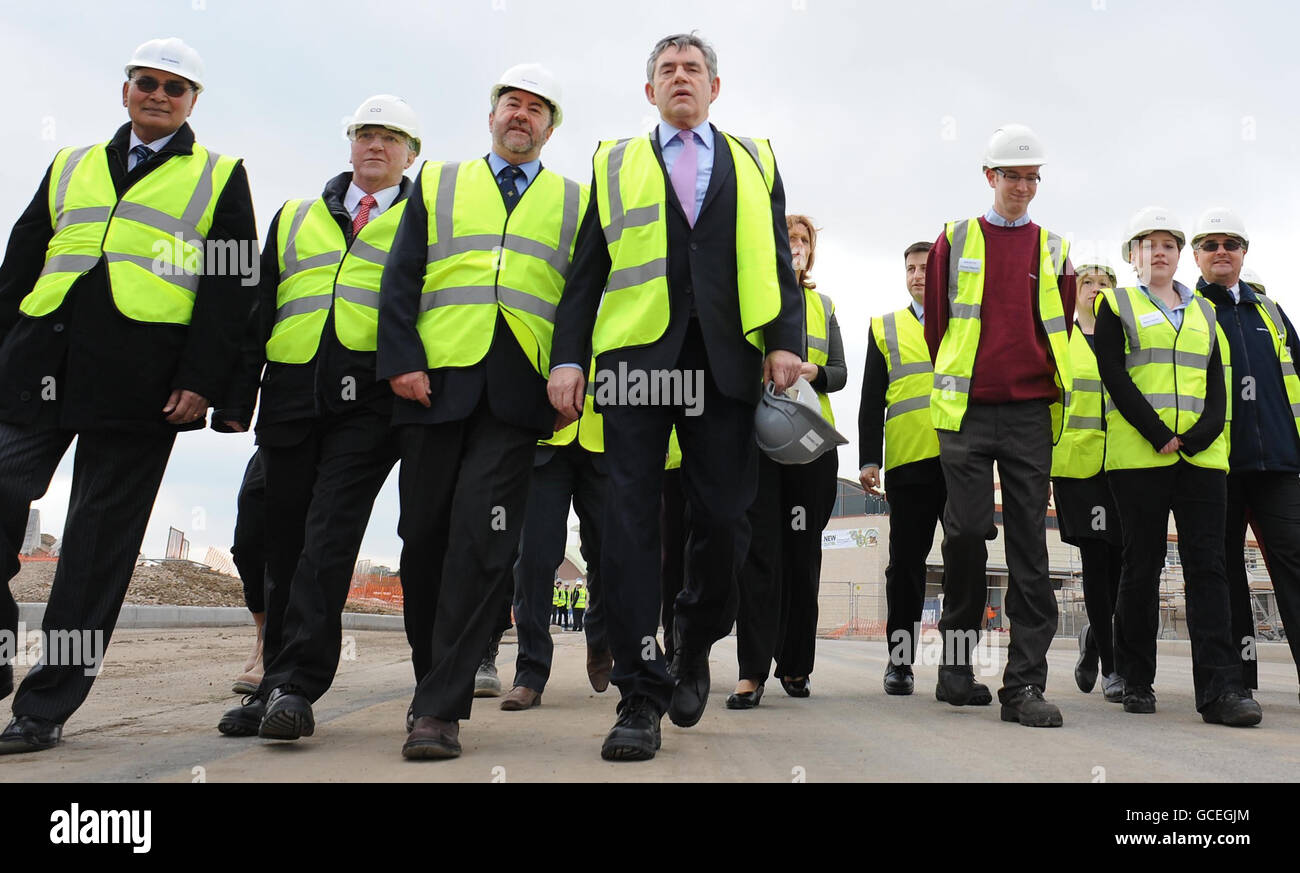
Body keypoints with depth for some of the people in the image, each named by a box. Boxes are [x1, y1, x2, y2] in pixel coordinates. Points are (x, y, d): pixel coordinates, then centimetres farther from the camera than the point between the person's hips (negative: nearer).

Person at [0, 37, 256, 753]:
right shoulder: (69, 167, 22)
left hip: (138, 385, -3)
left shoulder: (220, 179, 11)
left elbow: (231, 289, 1)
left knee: (99, 541, 0)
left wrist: (200, 382, -9)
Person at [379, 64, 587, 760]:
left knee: (481, 539, -11)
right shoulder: (438, 183, 20)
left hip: (519, 391, -1)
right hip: (438, 382, 2)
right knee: (424, 535, 4)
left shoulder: (576, 202, 19)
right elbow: (402, 277, 10)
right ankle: (436, 673, 23)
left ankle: (440, 709, -6)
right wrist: (401, 360, -4)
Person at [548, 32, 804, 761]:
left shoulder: (755, 162, 20)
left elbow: (778, 262, 12)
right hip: (636, 355, 0)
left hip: (726, 359, 1)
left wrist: (786, 340, -3)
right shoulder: (615, 165, 19)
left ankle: (695, 644, 26)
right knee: (633, 519, -6)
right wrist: (568, 356, 0)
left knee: (725, 518, -1)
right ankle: (642, 694, 1)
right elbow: (588, 270, 11)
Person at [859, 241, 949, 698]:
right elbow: (872, 400, 10)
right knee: (906, 562, 2)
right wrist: (869, 460, -1)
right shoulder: (885, 328, 16)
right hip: (909, 460, 0)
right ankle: (900, 660, 12)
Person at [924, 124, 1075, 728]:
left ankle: (1024, 683, 0)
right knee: (968, 530, -6)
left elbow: (1061, 331, 17)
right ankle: (957, 661, 12)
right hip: (967, 412, -1)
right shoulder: (955, 241, 9)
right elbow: (937, 324, 11)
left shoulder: (1053, 249, 14)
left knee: (1029, 544, -2)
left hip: (1032, 413, 2)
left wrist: (1044, 386, 11)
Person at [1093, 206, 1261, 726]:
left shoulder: (1203, 311, 20)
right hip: (1138, 454, -3)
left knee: (1206, 565, -4)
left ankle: (1219, 689, -6)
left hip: (1202, 455, 3)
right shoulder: (1116, 304, 8)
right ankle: (1136, 681, 11)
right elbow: (1114, 376, -4)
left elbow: (1217, 381, 12)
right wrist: (1159, 435, -13)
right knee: (1143, 565, 1)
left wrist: (1202, 434, -7)